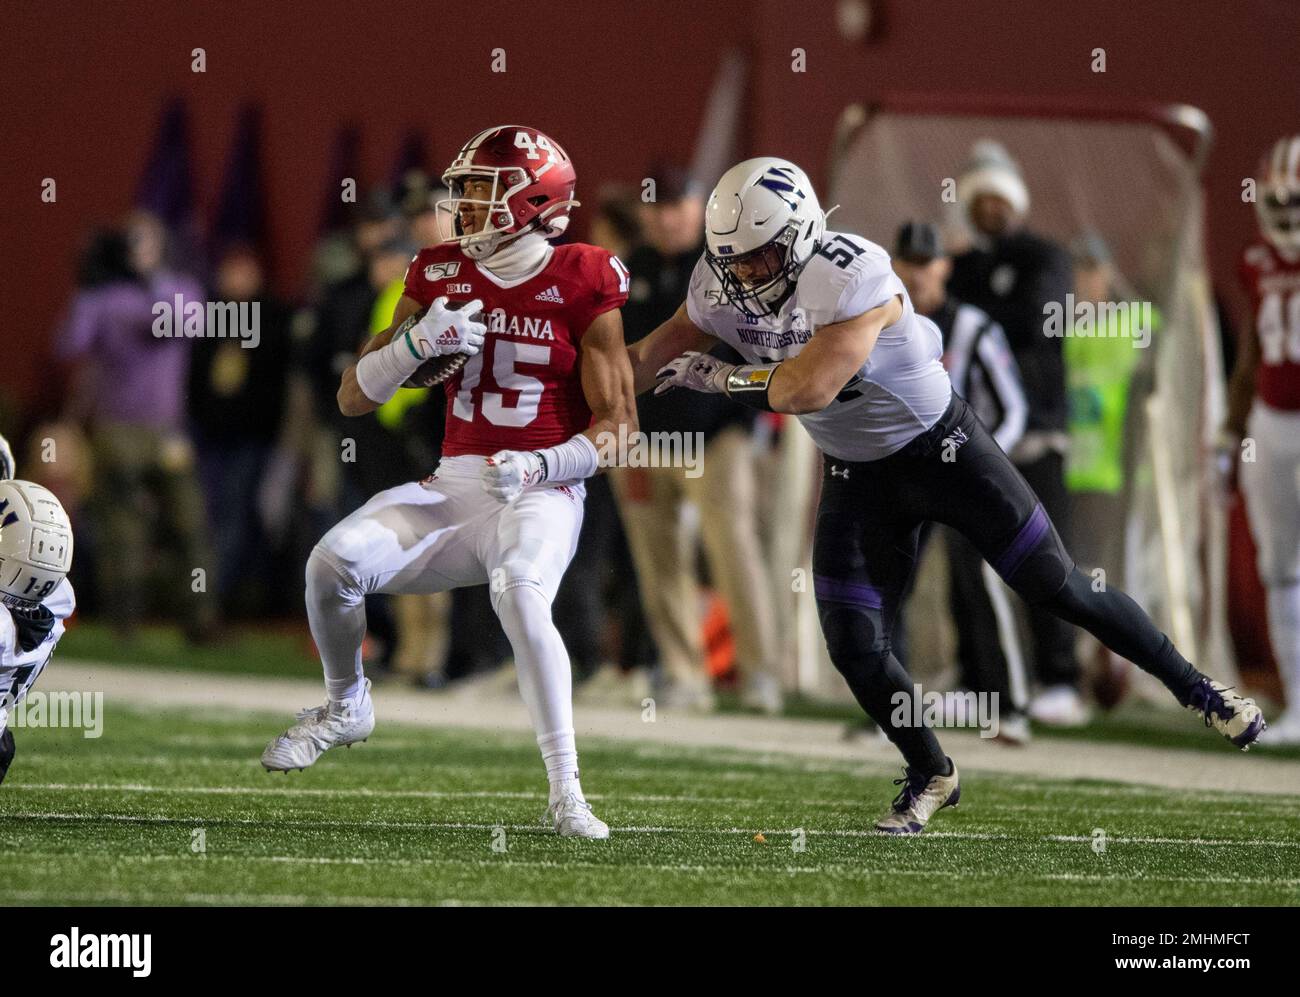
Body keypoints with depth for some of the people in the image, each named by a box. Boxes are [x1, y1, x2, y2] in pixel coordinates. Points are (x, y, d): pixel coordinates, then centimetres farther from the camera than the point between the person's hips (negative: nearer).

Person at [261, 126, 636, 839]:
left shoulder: (581, 286, -5)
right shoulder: (442, 277, 7)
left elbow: (619, 426, -5)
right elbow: (353, 398, 7)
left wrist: (539, 466, -21)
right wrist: (418, 340, -11)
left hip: (543, 493, -4)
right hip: (455, 487, 4)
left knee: (519, 593, -35)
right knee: (334, 560, -19)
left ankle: (566, 796, -28)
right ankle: (346, 707, 11)